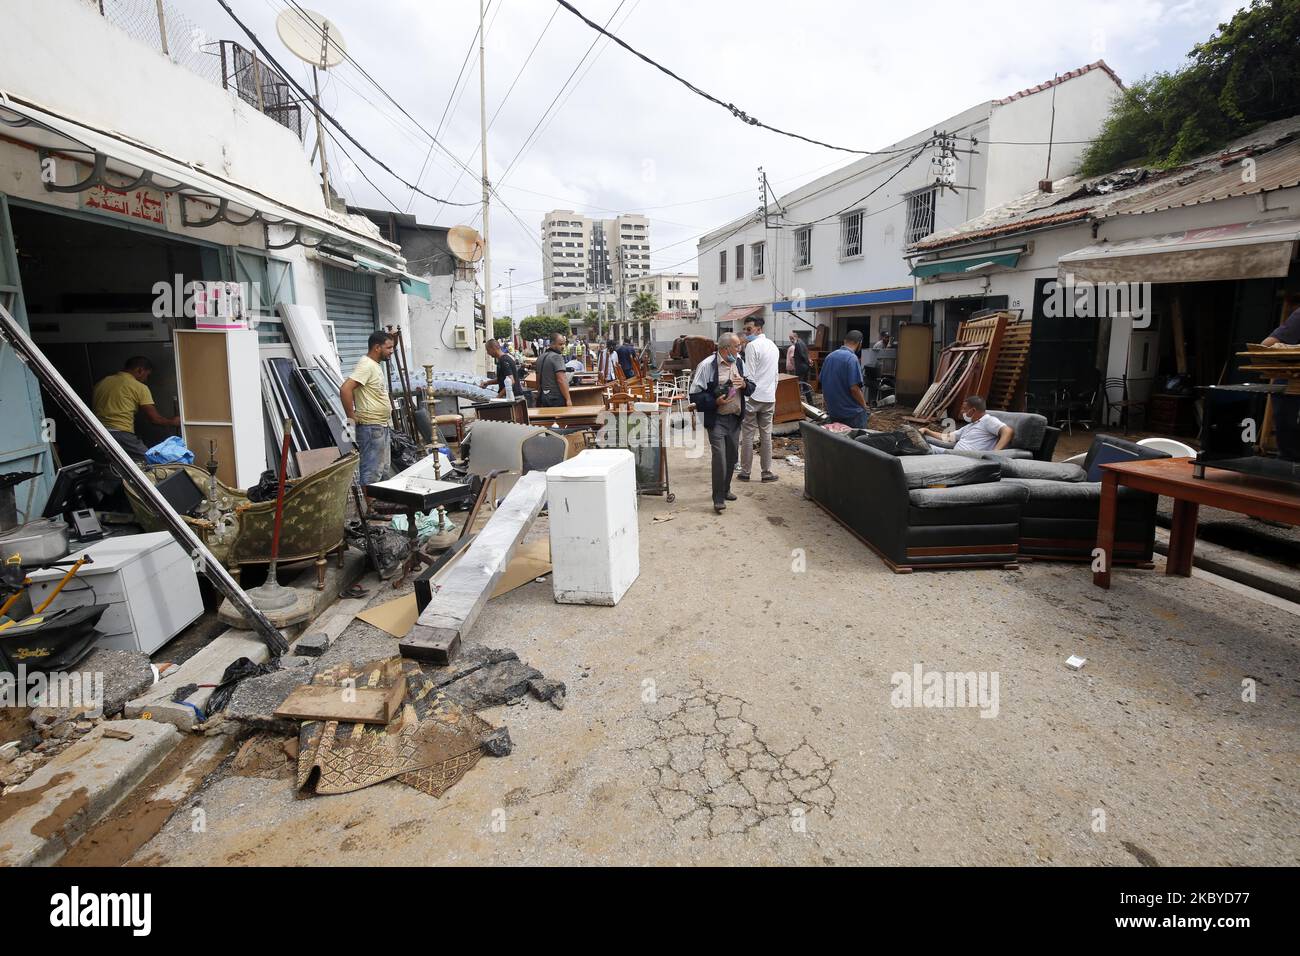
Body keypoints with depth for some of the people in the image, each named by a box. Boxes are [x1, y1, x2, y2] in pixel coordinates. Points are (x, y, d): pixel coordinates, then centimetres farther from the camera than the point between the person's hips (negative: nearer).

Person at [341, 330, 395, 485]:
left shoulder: (375, 365, 15)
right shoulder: (366, 365, -16)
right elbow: (345, 389, -26)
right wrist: (351, 417, -20)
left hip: (382, 426, 10)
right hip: (371, 427, -10)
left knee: (383, 472, 16)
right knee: (372, 473, -7)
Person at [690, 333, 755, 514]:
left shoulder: (739, 362, 7)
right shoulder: (707, 365, -12)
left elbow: (751, 387, 14)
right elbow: (695, 395, -12)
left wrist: (744, 384, -7)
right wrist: (715, 402, -21)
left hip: (735, 418, 6)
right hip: (716, 419, -6)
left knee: (731, 457, 15)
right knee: (719, 458, -11)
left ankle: (725, 490, 34)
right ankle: (718, 499, -1)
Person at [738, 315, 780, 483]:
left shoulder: (752, 346, -11)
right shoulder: (773, 346, 14)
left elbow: (749, 375, -15)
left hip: (753, 396, -7)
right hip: (769, 397, 7)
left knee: (747, 435, 1)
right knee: (766, 435, 9)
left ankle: (745, 472, 6)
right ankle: (767, 472, 11)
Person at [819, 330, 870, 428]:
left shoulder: (829, 356, 5)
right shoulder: (852, 358, -17)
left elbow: (822, 382, 12)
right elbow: (854, 388, -22)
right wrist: (864, 405, -6)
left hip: (833, 412, 7)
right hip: (852, 413, -7)